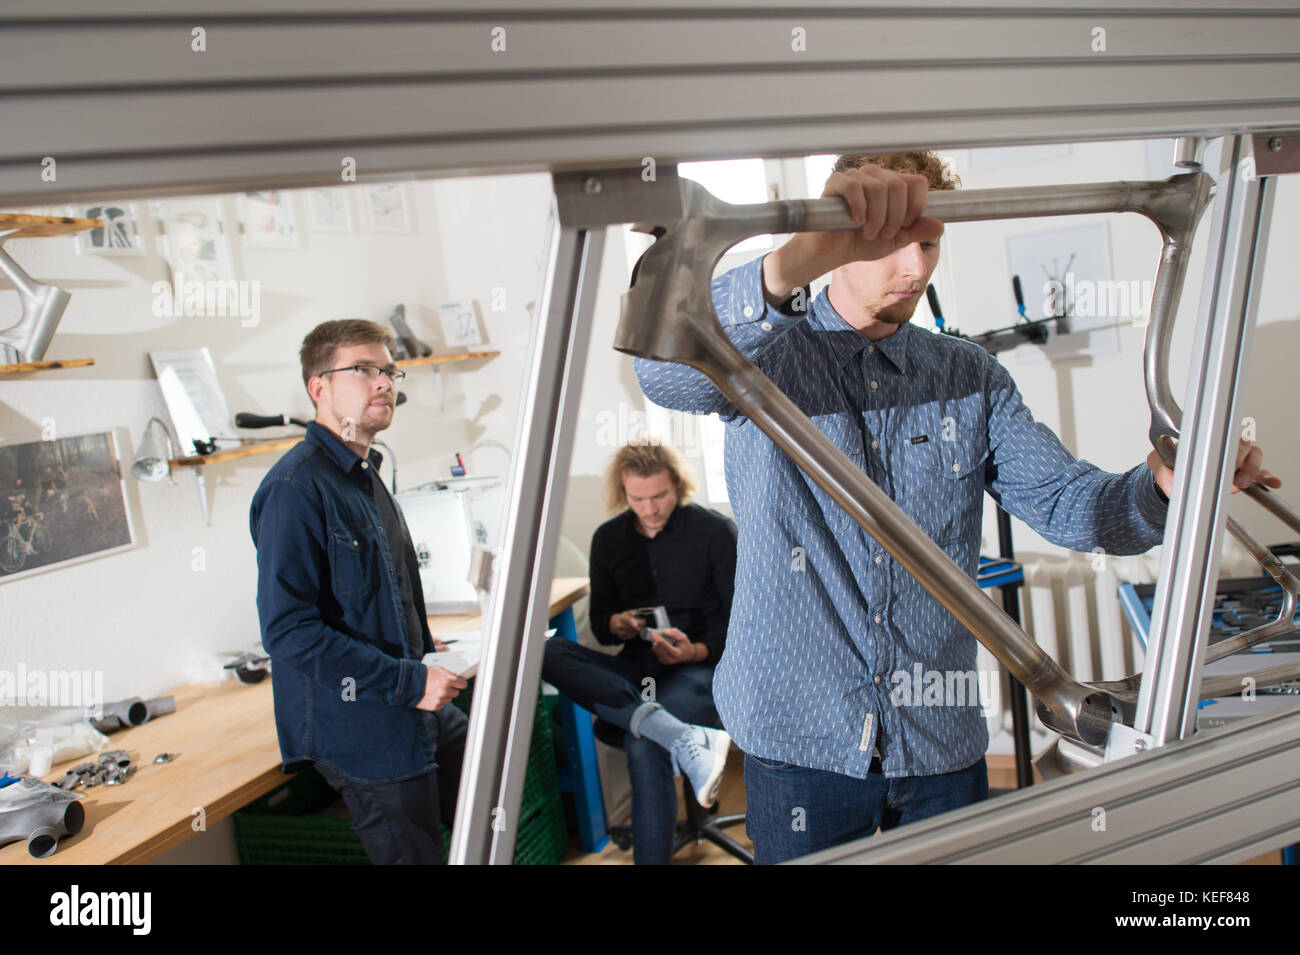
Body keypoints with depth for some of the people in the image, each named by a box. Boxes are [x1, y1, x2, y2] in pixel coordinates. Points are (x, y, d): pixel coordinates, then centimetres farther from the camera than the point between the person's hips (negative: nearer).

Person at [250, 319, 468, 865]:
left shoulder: (365, 476, 13)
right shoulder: (296, 487, -18)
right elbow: (288, 629, -25)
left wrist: (423, 653, 7)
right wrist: (407, 680, -23)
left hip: (424, 716, 9)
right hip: (364, 732, -9)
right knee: (416, 855, 3)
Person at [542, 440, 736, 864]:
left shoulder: (714, 531, -1)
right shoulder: (608, 538, 10)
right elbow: (599, 623, 17)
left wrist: (698, 651, -19)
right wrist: (617, 625, -8)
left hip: (702, 665, -4)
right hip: (637, 669, 5)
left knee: (644, 746, -36)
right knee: (547, 652, -27)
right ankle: (683, 738, -43)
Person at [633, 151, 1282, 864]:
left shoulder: (970, 377, 8)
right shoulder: (763, 356, -5)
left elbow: (1063, 499, 1)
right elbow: (667, 371, -28)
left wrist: (1162, 486, -23)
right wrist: (795, 263, -47)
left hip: (942, 738, 4)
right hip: (798, 738, -3)